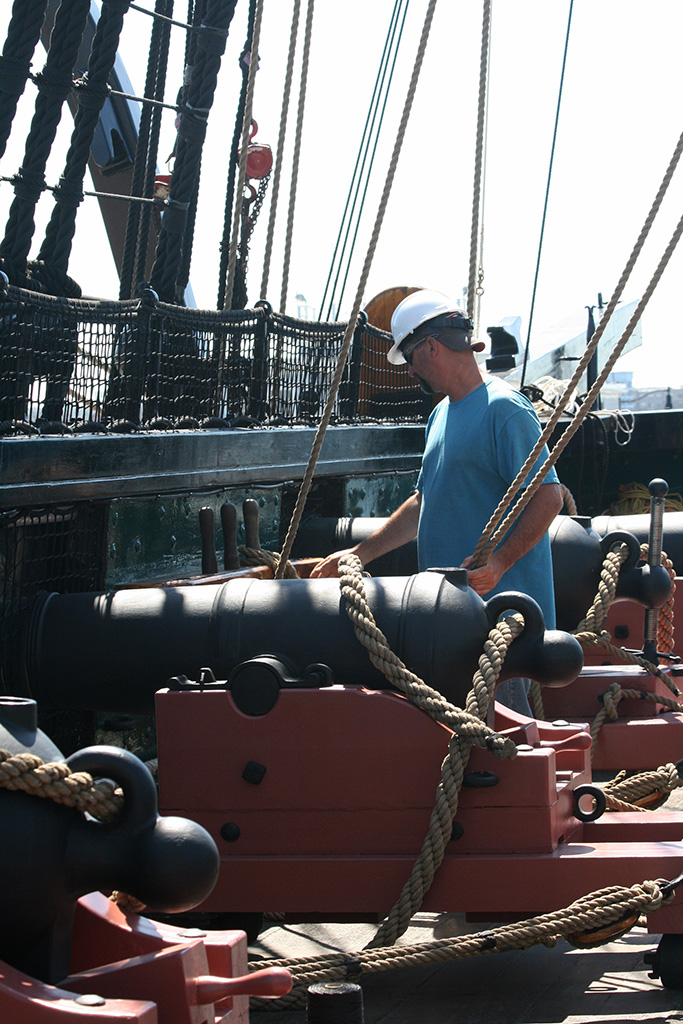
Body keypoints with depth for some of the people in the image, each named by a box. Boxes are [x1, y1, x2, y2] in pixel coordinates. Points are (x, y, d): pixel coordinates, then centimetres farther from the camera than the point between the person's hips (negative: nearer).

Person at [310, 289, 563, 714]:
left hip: (501, 609, -9)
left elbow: (548, 497, -18)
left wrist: (499, 563, -27)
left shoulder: (504, 409, -11)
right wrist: (359, 553, 24)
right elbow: (425, 503, 28)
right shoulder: (442, 415, 19)